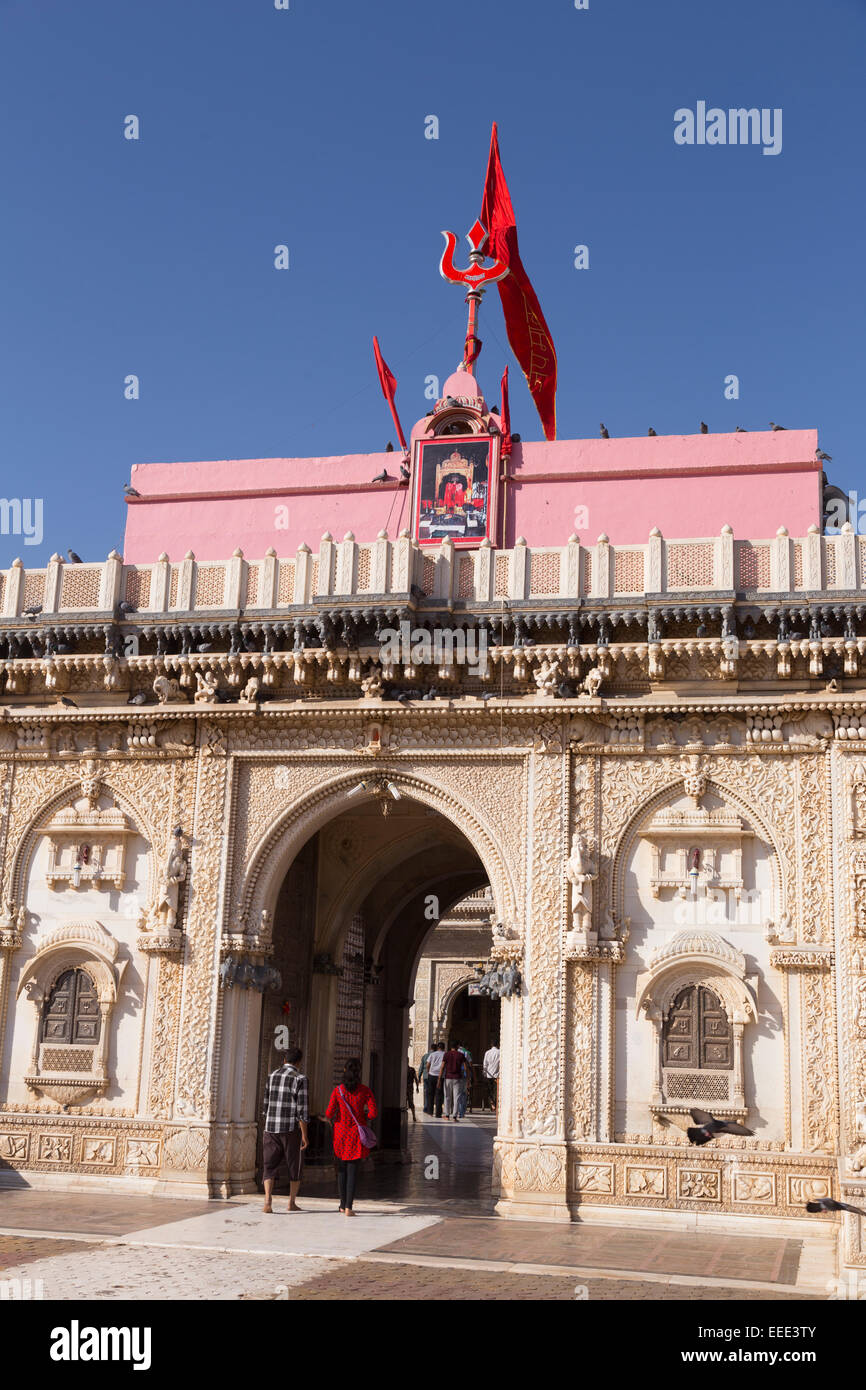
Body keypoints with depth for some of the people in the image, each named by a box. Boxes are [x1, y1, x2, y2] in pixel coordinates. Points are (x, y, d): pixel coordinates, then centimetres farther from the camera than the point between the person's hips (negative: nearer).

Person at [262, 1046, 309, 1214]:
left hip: (271, 1128, 4)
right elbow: (302, 1109, -12)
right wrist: (304, 1134, -9)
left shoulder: (272, 1076, 8)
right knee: (295, 1166, 12)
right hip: (292, 1129, -3)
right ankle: (292, 1202, 18)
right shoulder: (299, 1078, -8)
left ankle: (268, 1201, -13)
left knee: (269, 1165, 4)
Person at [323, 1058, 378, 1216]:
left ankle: (343, 1204, 23)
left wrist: (329, 1119, 14)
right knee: (353, 1169, 2)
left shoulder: (337, 1090, -7)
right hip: (356, 1133, -1)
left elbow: (329, 1113, -9)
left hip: (341, 1132, 1)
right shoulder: (365, 1091, -7)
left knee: (342, 1169, 15)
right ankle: (348, 1207, -6)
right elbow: (373, 1113, -10)